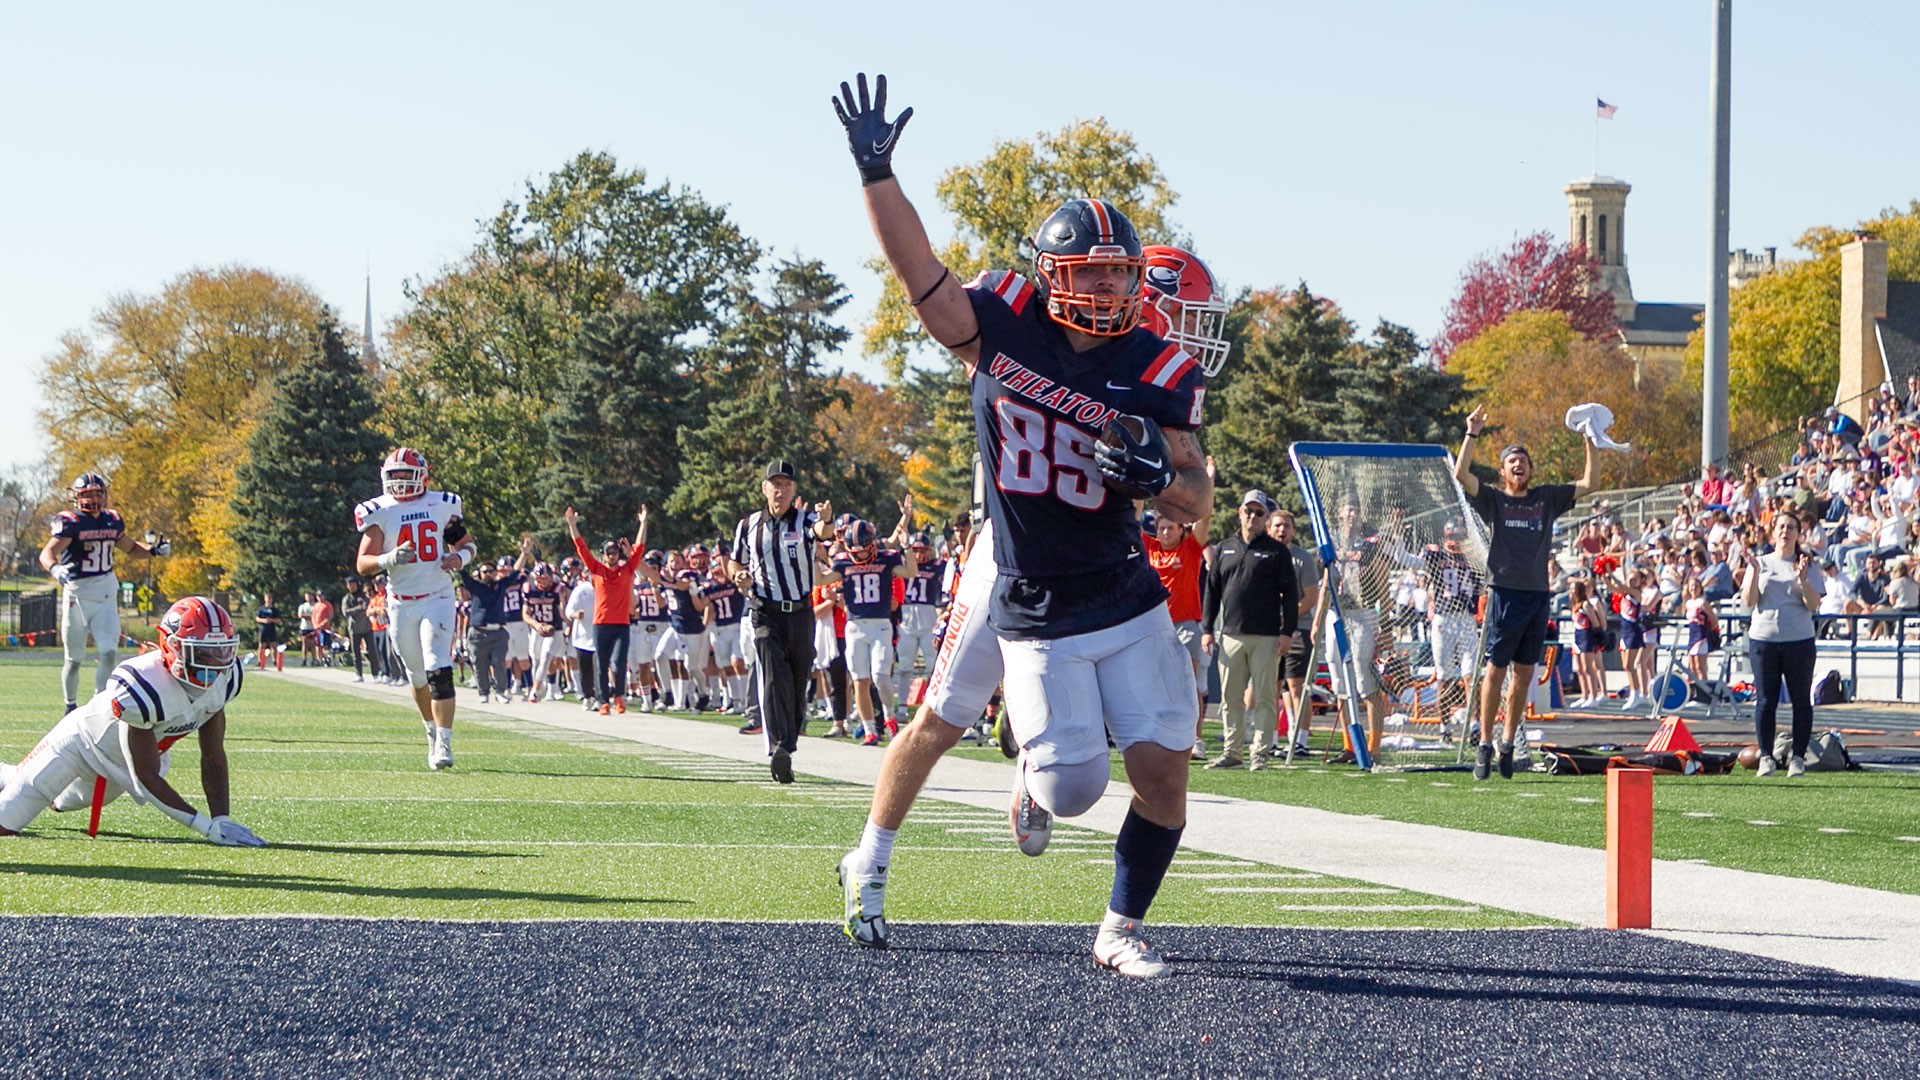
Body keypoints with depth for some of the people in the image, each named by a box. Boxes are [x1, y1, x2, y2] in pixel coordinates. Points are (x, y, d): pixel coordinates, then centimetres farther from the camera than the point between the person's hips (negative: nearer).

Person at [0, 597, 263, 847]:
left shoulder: (225, 679, -22)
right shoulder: (143, 689, -42)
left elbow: (213, 758, -12)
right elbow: (148, 778, -36)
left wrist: (222, 820, -22)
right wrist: (210, 827, -41)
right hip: (82, 742, -6)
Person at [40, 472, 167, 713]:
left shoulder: (112, 520, 6)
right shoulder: (70, 522, -11)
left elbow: (130, 547, 24)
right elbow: (47, 553, -24)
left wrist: (153, 550, 5)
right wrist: (56, 569, -46)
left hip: (106, 596, 4)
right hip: (77, 595, -4)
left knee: (109, 653, -10)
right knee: (74, 659, 7)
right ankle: (71, 707, 26)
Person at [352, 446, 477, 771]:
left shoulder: (441, 506, 3)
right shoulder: (379, 512, -1)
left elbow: (467, 543, 15)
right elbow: (362, 563, -5)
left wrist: (461, 556, -8)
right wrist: (389, 559, -25)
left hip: (438, 598, -1)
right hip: (401, 604, 1)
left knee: (439, 673, -14)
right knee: (418, 677, 11)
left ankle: (443, 744, -14)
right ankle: (432, 732, 34)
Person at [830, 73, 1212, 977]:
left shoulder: (1155, 375, -4)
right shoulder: (1001, 330, -4)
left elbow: (1196, 501, -1)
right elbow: (918, 269, -4)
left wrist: (1160, 476, -23)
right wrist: (876, 173, -12)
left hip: (1130, 605, 2)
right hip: (1040, 621, -1)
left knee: (1161, 769, -6)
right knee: (1072, 784, -5)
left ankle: (1122, 930, 15)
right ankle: (1032, 784, 35)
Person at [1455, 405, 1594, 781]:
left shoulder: (1547, 498, 14)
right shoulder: (1493, 499, 5)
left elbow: (1587, 483, 14)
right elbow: (1461, 474, -9)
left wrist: (1589, 442, 8)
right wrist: (1472, 434, -12)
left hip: (1538, 595, 3)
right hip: (1505, 592, -3)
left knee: (1524, 673, 6)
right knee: (1496, 669, -4)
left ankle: (1509, 742, 15)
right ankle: (1485, 744, 2)